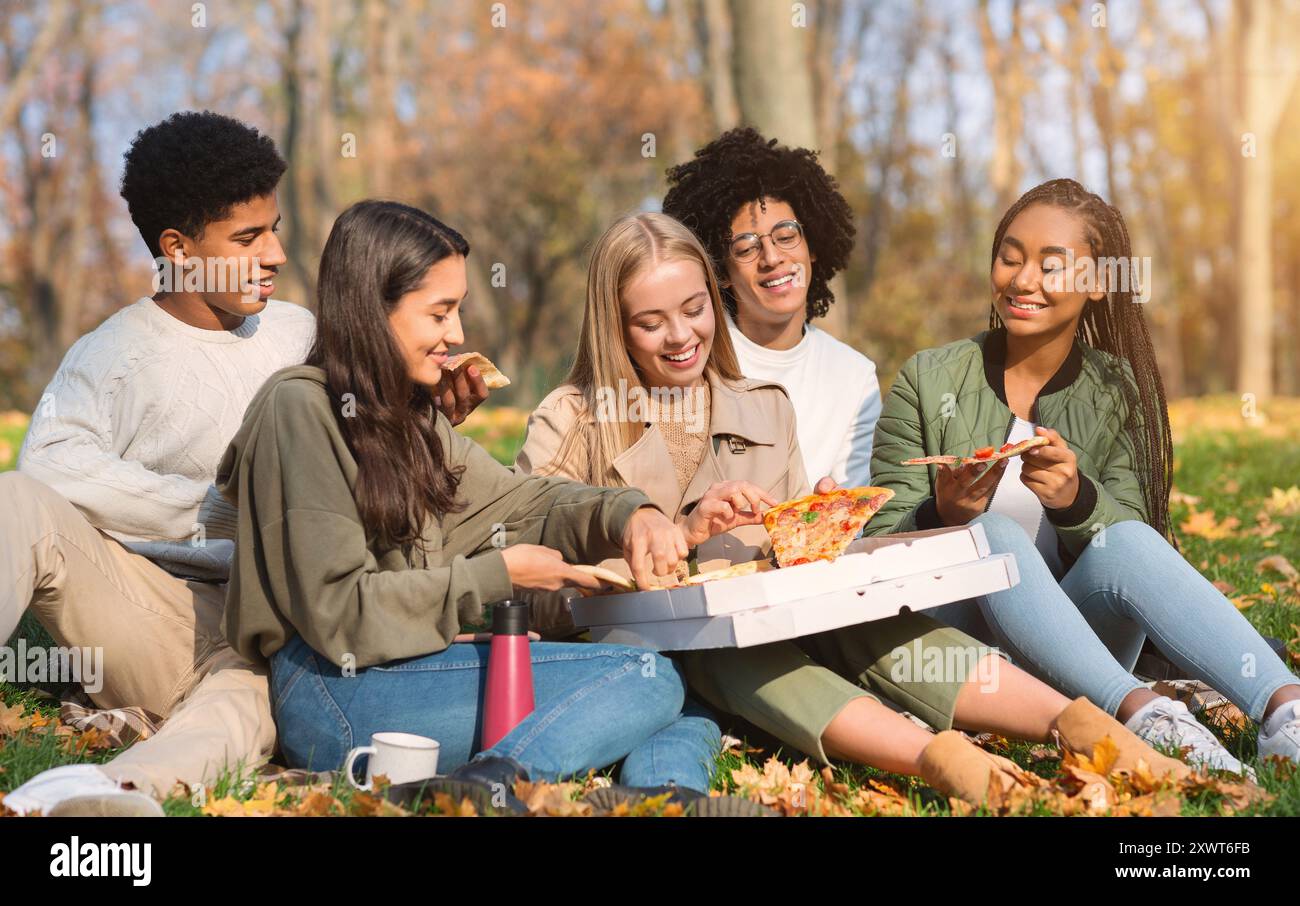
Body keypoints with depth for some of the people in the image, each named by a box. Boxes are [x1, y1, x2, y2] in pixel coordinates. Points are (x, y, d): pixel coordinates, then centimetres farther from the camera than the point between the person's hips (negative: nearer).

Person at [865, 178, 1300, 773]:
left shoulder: (1119, 391, 5)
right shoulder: (928, 382, 1)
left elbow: (1130, 537, -4)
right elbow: (880, 541, -2)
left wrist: (1076, 499, -26)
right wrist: (944, 517, -25)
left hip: (1076, 647, 1)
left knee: (1126, 542, -28)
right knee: (996, 534, -31)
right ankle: (1141, 716, -45)